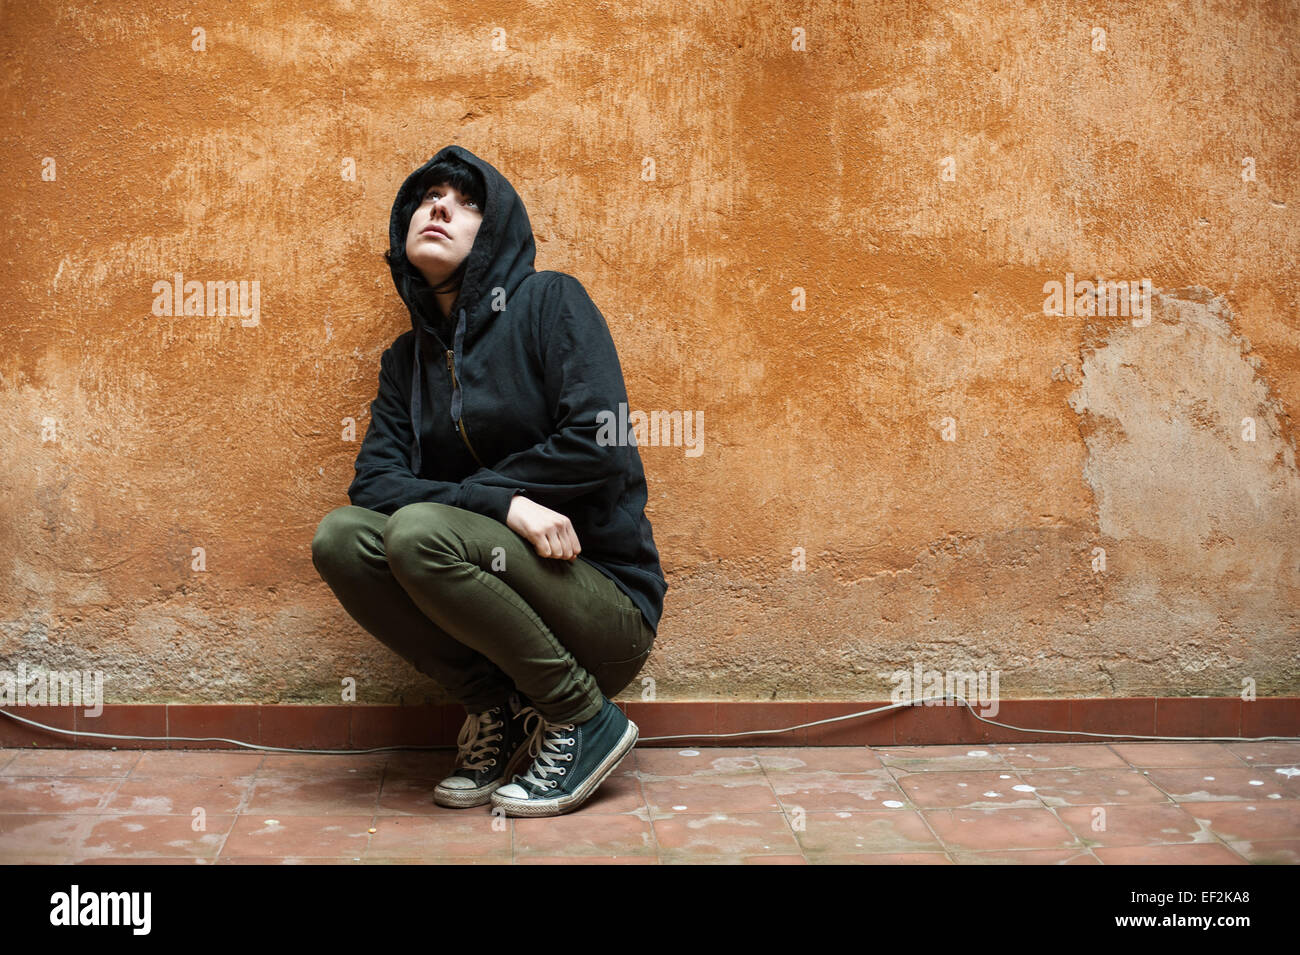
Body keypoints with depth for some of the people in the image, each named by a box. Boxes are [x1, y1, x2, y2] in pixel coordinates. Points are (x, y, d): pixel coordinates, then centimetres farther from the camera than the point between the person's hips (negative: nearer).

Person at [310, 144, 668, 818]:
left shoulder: (549, 301, -4)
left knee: (420, 531, -28)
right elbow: (374, 480, -3)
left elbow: (597, 444, -17)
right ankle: (498, 710, -3)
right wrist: (500, 504, -21)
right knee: (340, 537, -16)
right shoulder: (407, 356, 13)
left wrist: (454, 494, -7)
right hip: (502, 598, 5)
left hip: (604, 599, -5)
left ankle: (582, 718, -10)